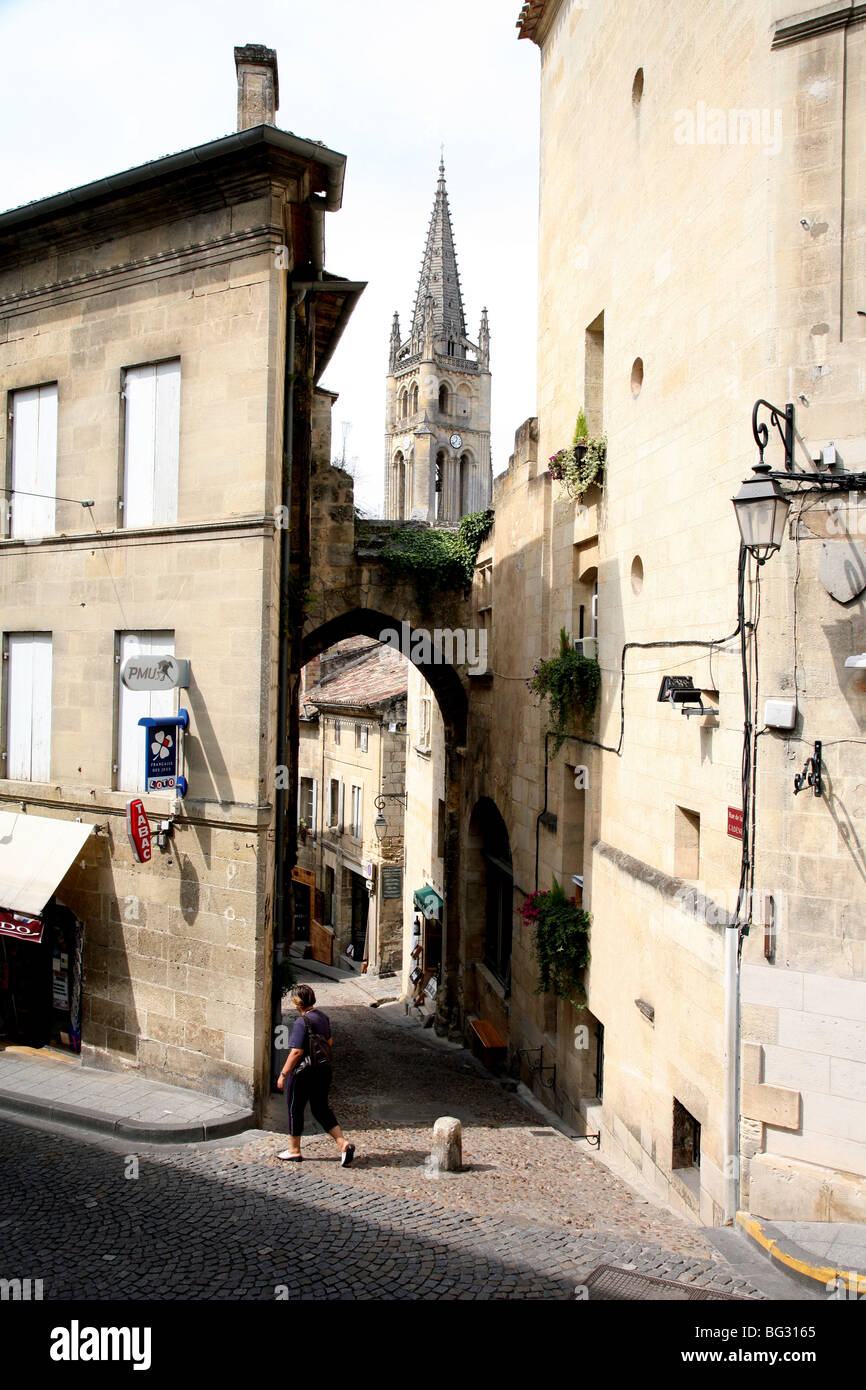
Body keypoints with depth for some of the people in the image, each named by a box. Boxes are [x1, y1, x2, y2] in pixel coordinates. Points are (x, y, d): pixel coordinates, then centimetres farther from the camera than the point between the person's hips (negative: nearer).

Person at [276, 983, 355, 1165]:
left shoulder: (302, 1022, -20)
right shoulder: (322, 1016, 6)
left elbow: (296, 1052, -22)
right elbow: (330, 1042, 18)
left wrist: (283, 1074, -16)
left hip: (304, 1073, -8)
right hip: (323, 1069, 8)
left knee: (295, 1109, 11)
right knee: (321, 1109, 15)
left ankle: (294, 1150, 24)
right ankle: (343, 1143, 2)